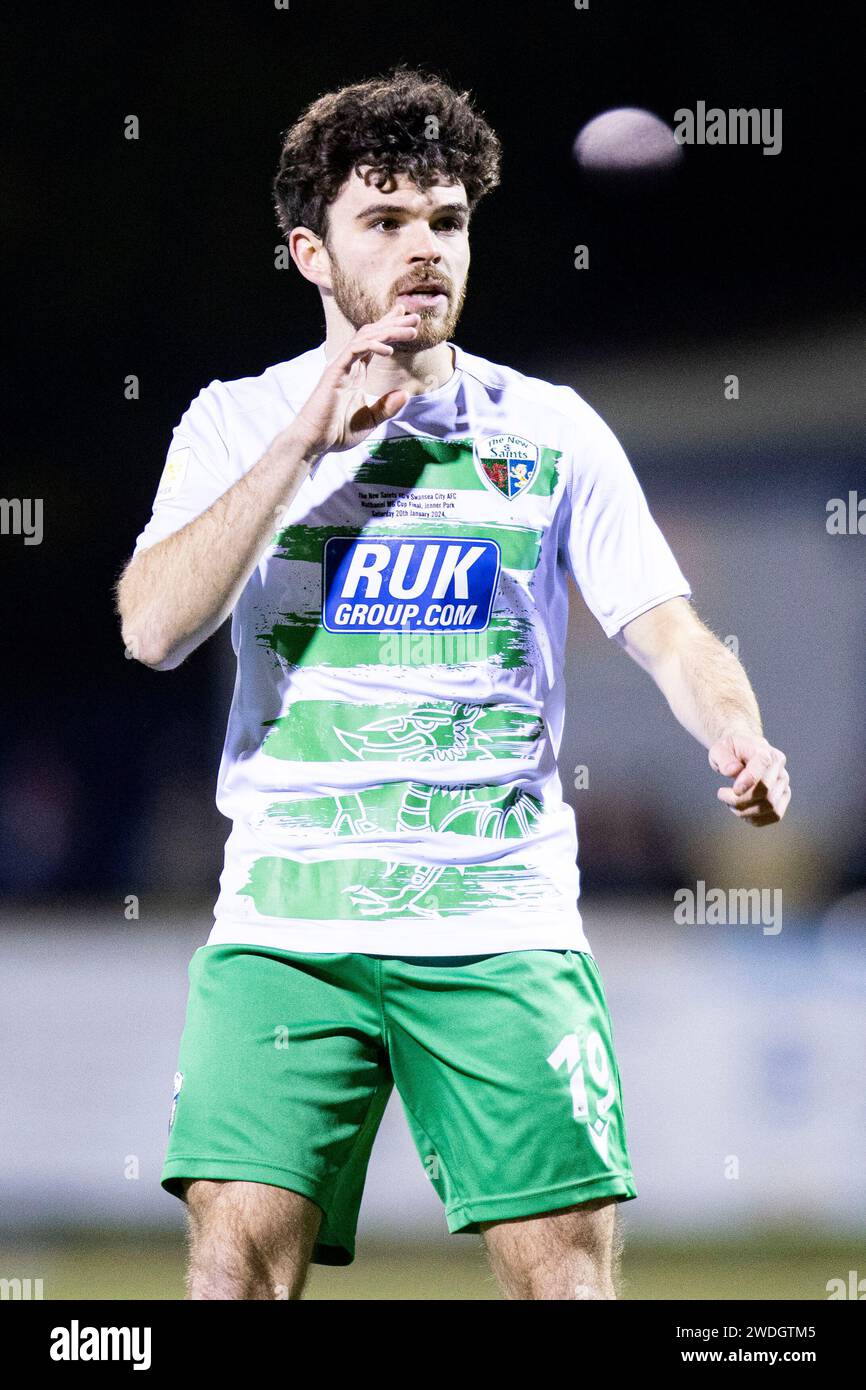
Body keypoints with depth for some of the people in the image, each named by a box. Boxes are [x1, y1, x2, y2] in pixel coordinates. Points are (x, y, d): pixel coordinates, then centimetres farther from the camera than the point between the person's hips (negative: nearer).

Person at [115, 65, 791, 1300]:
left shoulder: (551, 431, 8)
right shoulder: (240, 423, 7)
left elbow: (668, 631, 3)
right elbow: (154, 628, -7)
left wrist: (737, 737, -20)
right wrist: (309, 437, -11)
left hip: (503, 930, 1)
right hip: (285, 923, 0)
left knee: (570, 1265, -8)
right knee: (238, 1252, -12)